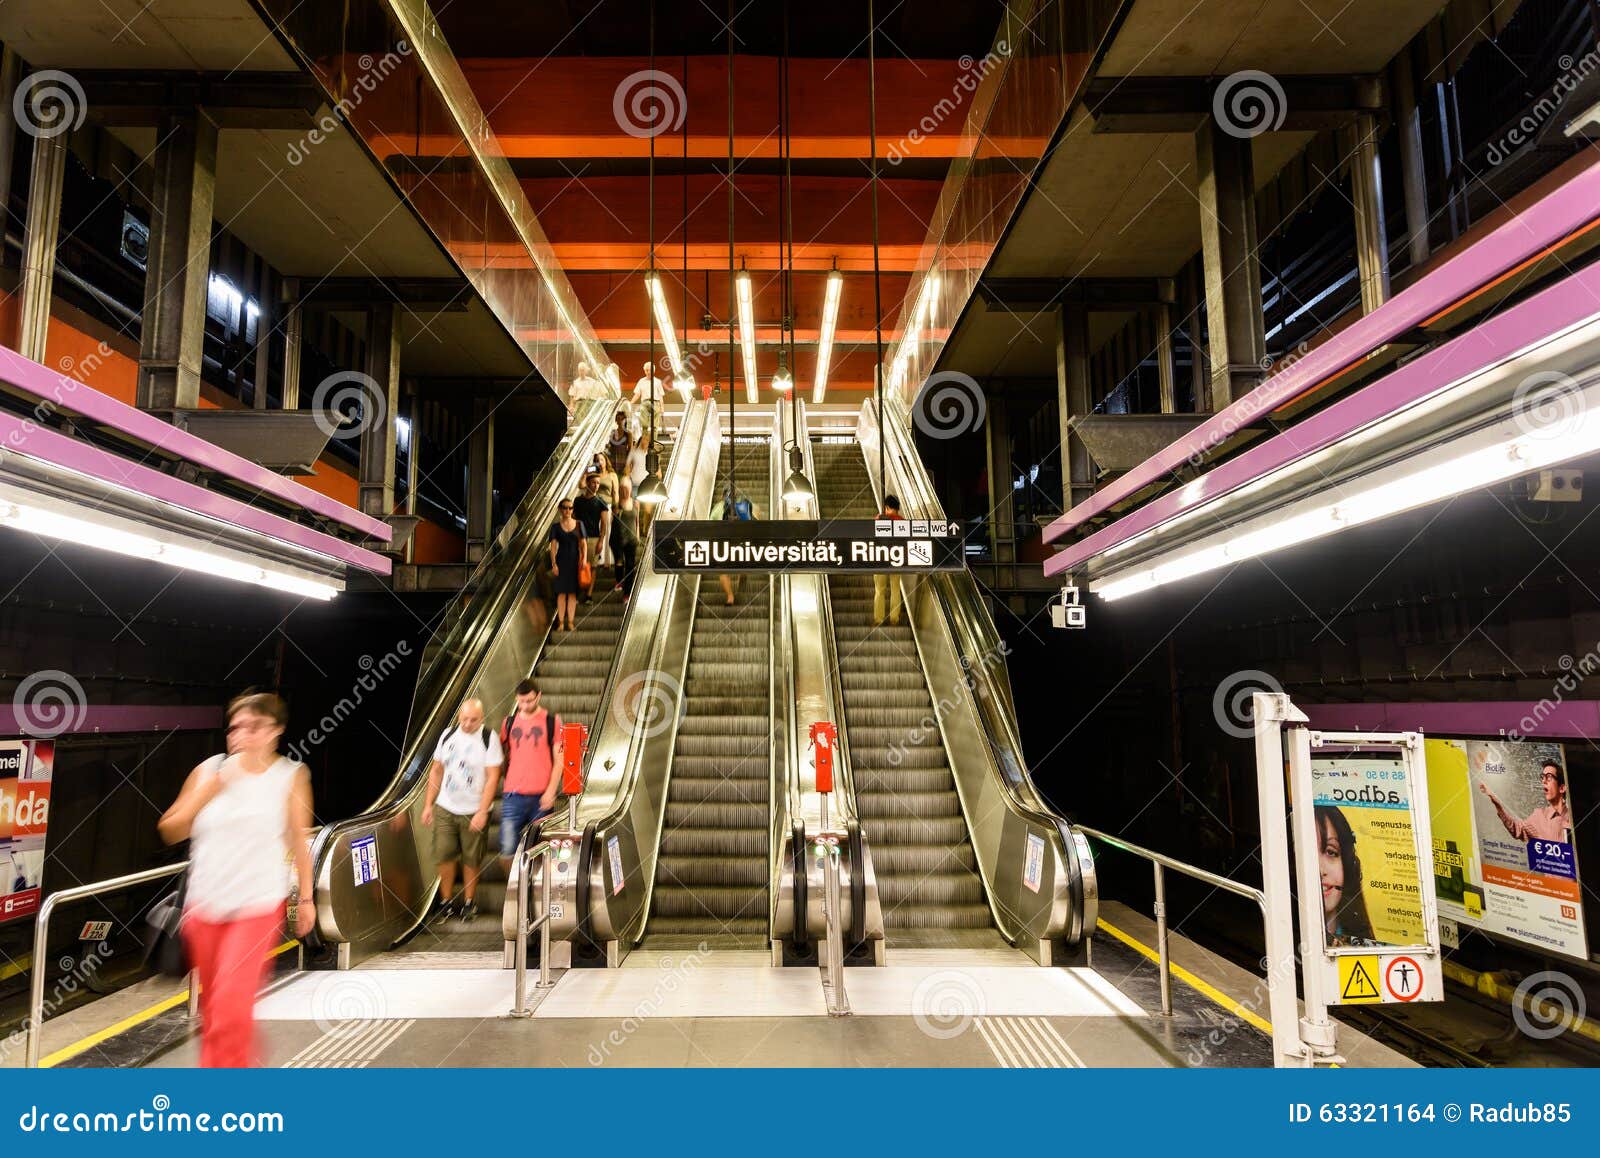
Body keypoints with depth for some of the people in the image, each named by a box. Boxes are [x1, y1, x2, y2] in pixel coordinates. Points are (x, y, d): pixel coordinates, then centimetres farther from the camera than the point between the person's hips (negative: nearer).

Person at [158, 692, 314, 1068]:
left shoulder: (290, 776, -5)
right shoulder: (210, 770, 0)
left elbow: (299, 840, 1)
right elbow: (170, 831, 2)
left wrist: (306, 898, 3)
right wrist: (210, 789, -12)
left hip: (258, 907, -3)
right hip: (204, 906, 4)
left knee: (231, 1005, -12)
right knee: (211, 1005, 17)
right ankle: (213, 1064, 41)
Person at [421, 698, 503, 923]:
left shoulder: (489, 738, -10)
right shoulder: (448, 734, 3)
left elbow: (493, 778, -11)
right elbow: (436, 771, 12)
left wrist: (482, 812, -15)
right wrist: (428, 804, 9)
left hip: (474, 811, -3)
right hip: (445, 809, 3)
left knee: (471, 859, 5)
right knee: (445, 855, 2)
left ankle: (469, 902, 21)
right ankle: (446, 901, 17)